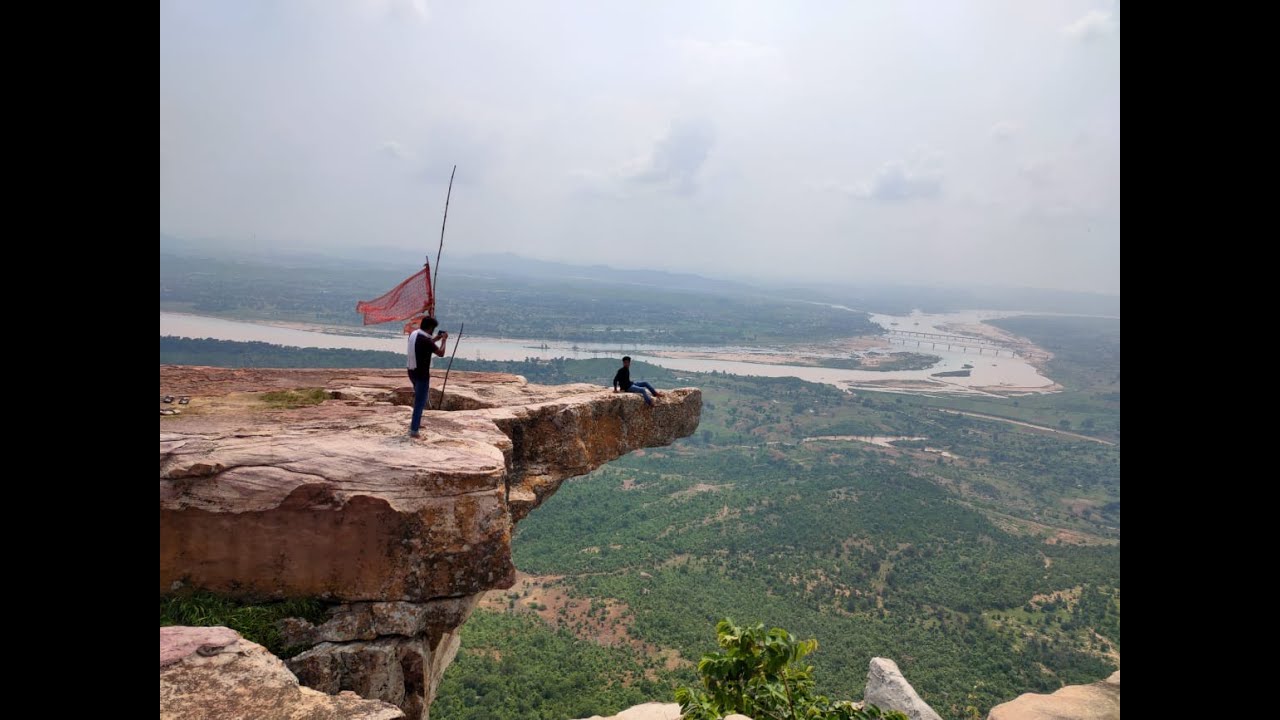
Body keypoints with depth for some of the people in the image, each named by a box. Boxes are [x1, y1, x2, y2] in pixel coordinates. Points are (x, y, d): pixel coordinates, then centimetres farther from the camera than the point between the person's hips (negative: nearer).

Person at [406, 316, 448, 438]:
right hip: (422, 374, -9)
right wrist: (444, 340, -1)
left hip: (412, 372, 9)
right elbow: (441, 353, -14)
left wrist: (436, 339, 20)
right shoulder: (426, 340, -23)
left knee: (419, 398, 26)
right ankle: (414, 430, 4)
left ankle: (415, 422, 35)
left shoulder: (413, 334, 3)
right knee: (420, 402, 0)